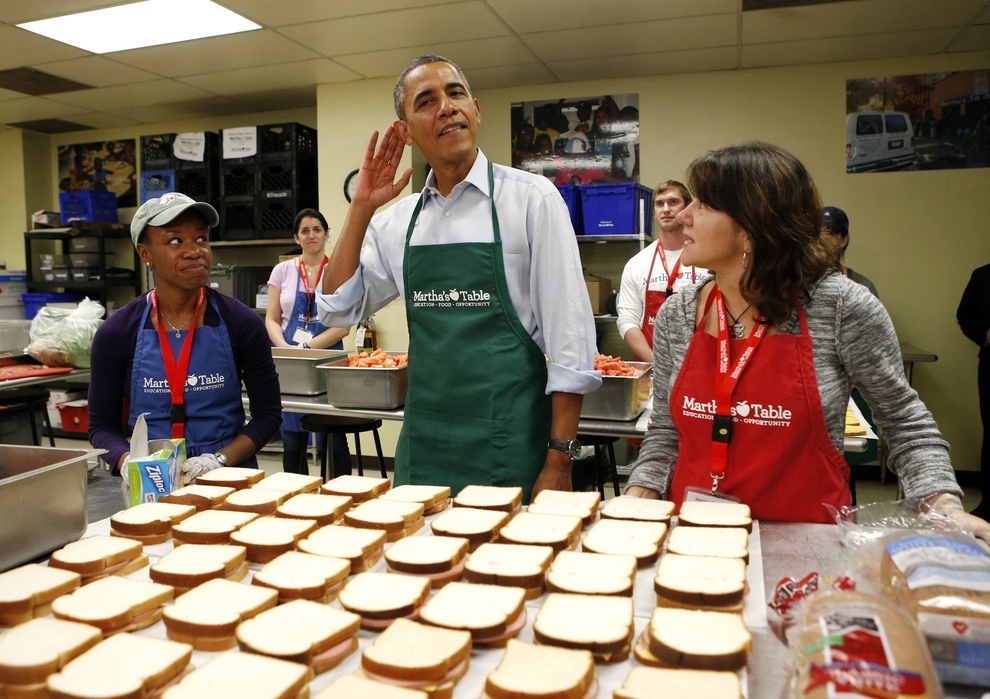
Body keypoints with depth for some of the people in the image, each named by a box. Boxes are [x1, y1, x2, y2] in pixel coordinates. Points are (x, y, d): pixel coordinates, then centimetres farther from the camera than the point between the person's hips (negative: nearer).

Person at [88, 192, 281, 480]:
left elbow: (267, 415, 2)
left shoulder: (241, 323, -3)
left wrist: (218, 460, -12)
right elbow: (102, 426, 7)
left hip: (227, 479, -1)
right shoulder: (116, 332, 0)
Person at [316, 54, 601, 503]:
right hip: (423, 443, 4)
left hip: (509, 445, -4)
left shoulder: (530, 198, -7)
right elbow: (338, 310, 8)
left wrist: (559, 461, -12)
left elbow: (569, 337, -9)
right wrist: (361, 208, -1)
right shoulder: (398, 219, 7)